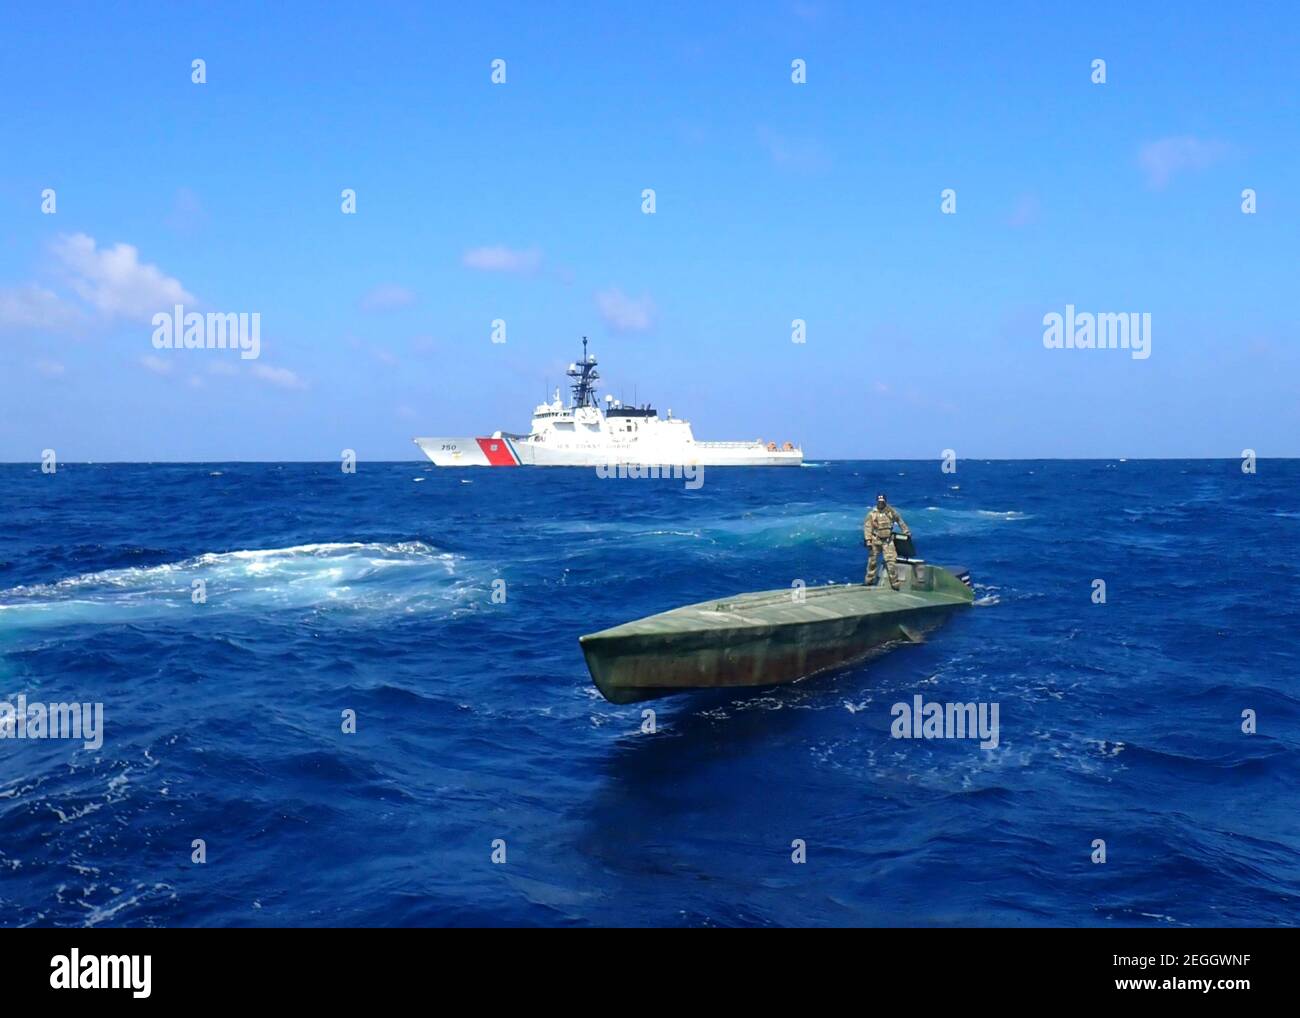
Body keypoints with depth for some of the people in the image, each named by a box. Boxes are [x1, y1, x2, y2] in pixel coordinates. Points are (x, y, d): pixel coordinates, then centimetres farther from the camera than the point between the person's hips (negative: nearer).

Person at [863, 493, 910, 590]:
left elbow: (900, 521, 12)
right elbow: (867, 526, -7)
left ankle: (895, 583, -6)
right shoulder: (872, 514, -7)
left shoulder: (891, 511, -2)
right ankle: (869, 581, 25)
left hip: (888, 540, 0)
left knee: (891, 561, -9)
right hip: (875, 541, 0)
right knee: (872, 560, 10)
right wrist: (868, 540, -14)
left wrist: (906, 531, 16)